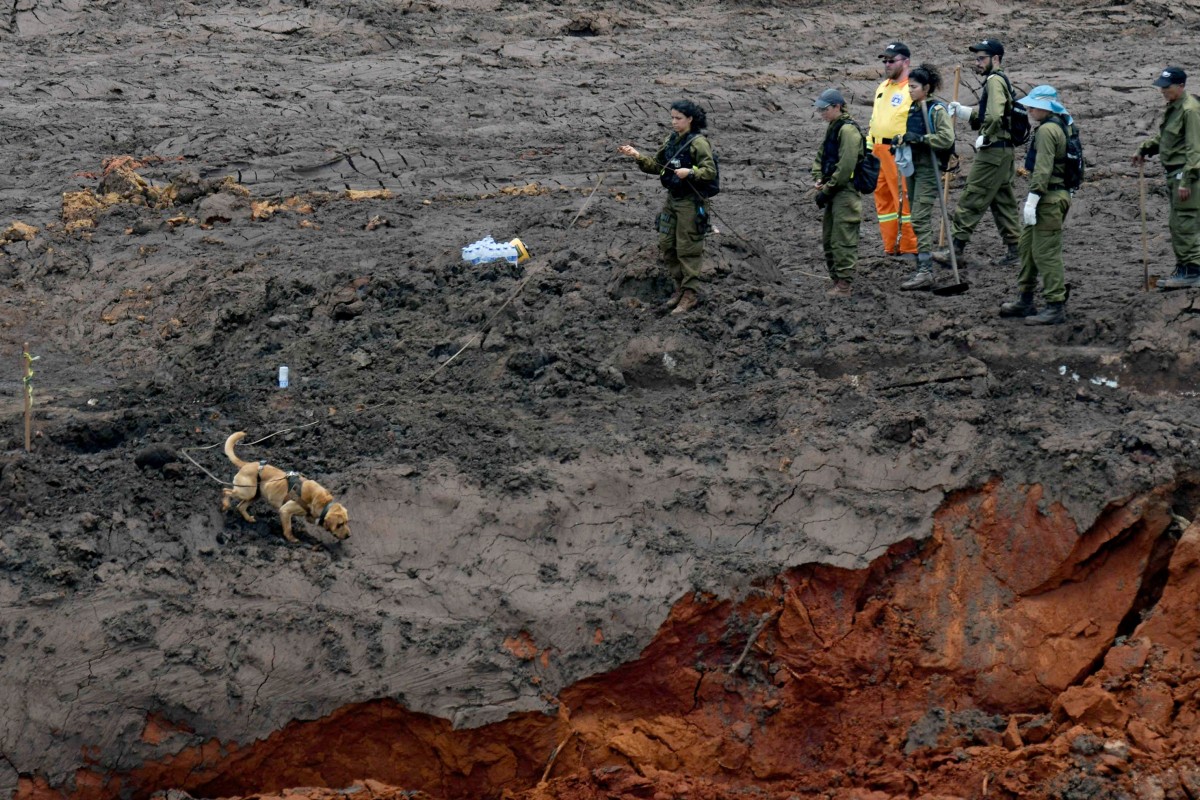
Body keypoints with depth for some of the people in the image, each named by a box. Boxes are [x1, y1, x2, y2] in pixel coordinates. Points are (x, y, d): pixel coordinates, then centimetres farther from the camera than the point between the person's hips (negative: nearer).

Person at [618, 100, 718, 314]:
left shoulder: (698, 143, -13)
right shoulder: (670, 141, 8)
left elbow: (710, 171, -17)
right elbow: (655, 166, 13)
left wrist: (689, 172, -31)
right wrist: (637, 156, -1)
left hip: (691, 201, -8)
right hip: (672, 199, 8)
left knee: (688, 248, -2)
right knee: (666, 245, 11)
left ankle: (690, 294, 7)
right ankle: (680, 287, 24)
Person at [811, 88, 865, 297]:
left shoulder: (848, 130, -14)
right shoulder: (833, 129, 17)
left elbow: (846, 166, -20)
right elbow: (821, 156, 23)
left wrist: (827, 190, -15)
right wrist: (818, 179, 4)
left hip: (845, 192, -10)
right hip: (834, 193, 10)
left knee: (843, 241, -9)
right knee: (828, 240, 14)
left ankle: (844, 285, -7)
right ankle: (837, 280, 21)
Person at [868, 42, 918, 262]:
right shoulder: (882, 87, 20)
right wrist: (869, 147, 23)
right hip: (879, 151, 9)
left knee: (904, 199, -8)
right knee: (883, 199, 10)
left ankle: (909, 250, -4)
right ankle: (891, 248, 16)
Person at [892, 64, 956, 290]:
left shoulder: (937, 109, -11)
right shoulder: (913, 110, 14)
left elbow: (947, 138, -21)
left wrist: (919, 138, -23)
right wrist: (901, 140, 6)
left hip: (928, 169, -9)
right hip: (914, 167, 9)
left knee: (920, 218, -14)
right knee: (919, 219, 11)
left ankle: (925, 271, -16)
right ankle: (923, 269, 17)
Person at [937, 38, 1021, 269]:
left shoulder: (994, 81, -14)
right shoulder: (1001, 81, 19)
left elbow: (994, 116, -28)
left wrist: (984, 138, -16)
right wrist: (961, 111, 10)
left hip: (993, 151, -10)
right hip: (1004, 150, 10)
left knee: (972, 199, -8)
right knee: (1003, 200, 14)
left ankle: (956, 249, -8)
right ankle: (1013, 249, 17)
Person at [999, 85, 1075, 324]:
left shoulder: (1047, 130, -17)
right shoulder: (1062, 125, 16)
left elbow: (1043, 168, -23)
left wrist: (1032, 200, -24)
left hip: (1049, 198, -11)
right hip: (1057, 194, 11)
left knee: (1046, 252, -8)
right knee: (1027, 245, 19)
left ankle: (1056, 307, -6)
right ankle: (1025, 300, 27)